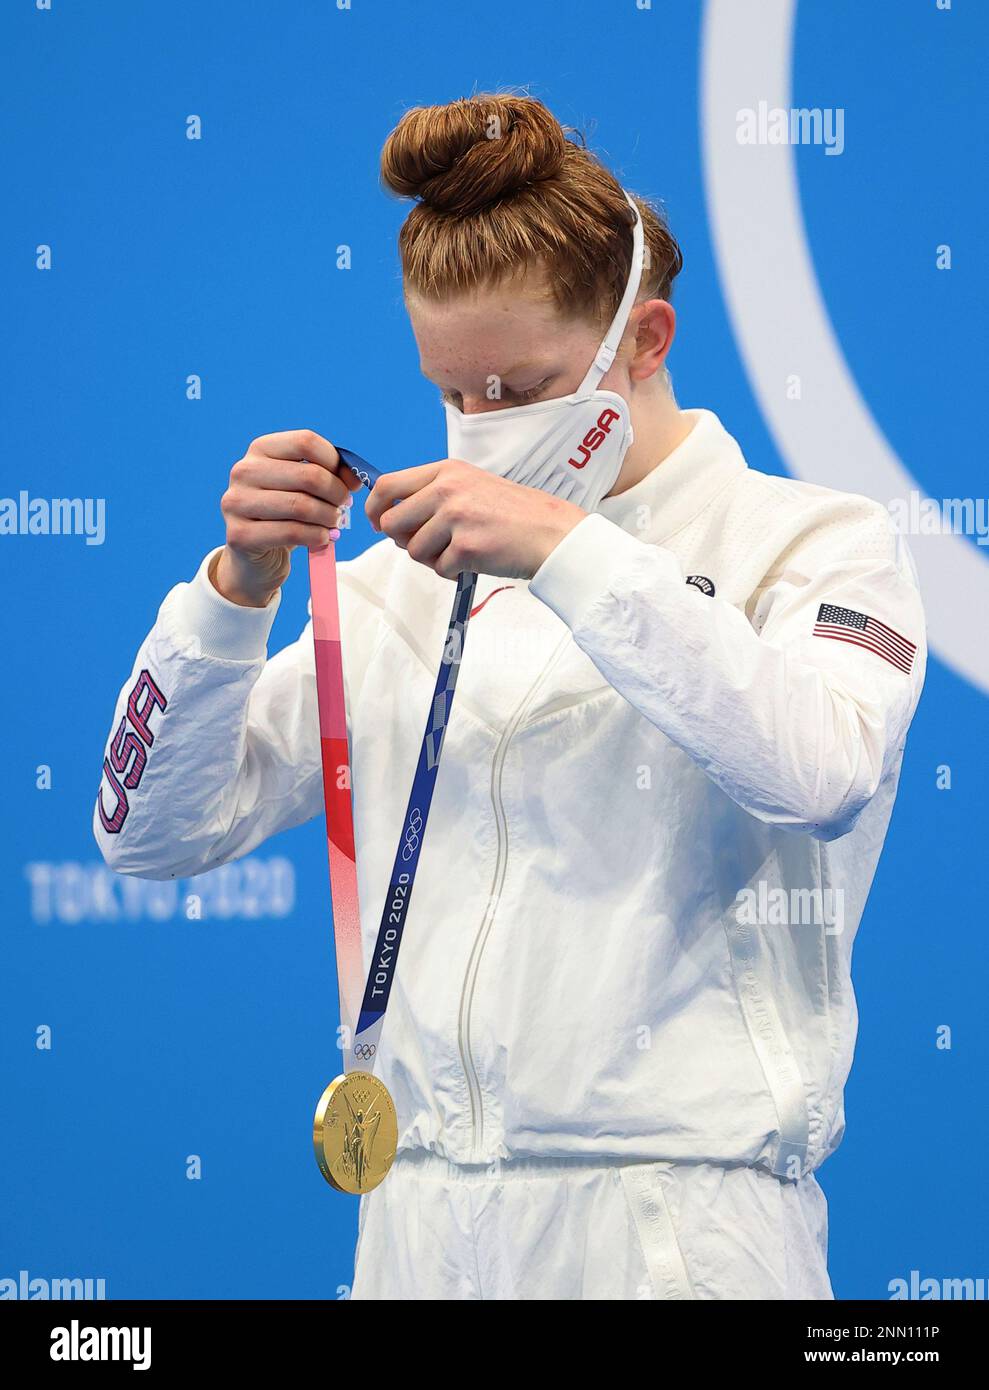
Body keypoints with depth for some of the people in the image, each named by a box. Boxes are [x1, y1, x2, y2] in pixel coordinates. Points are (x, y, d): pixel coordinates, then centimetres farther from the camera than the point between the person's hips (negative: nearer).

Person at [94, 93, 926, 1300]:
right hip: (422, 1226, 4)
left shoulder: (816, 542, 2)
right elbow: (148, 832, 11)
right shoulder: (405, 583, 13)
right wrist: (237, 588, -4)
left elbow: (820, 774, -20)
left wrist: (570, 555, -21)